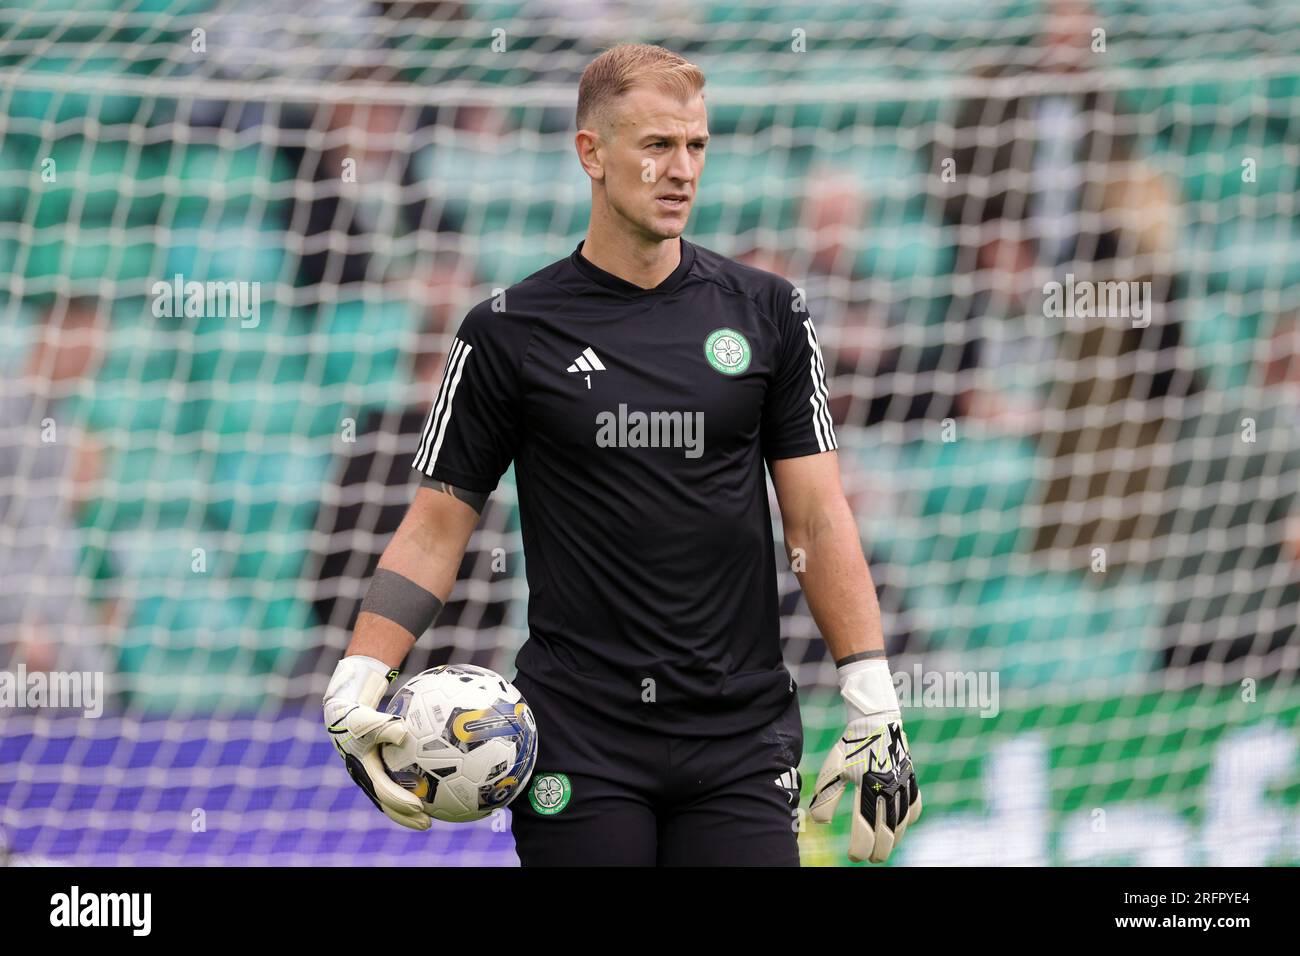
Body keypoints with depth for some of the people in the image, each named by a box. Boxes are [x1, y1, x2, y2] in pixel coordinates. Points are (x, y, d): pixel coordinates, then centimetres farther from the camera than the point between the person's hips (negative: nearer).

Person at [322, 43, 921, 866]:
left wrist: (875, 702, -3)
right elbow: (436, 526, 3)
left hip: (742, 738, 1)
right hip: (578, 742, -1)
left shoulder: (766, 313, 5)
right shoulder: (510, 332, 1)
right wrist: (358, 681, -10)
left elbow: (819, 518, 5)